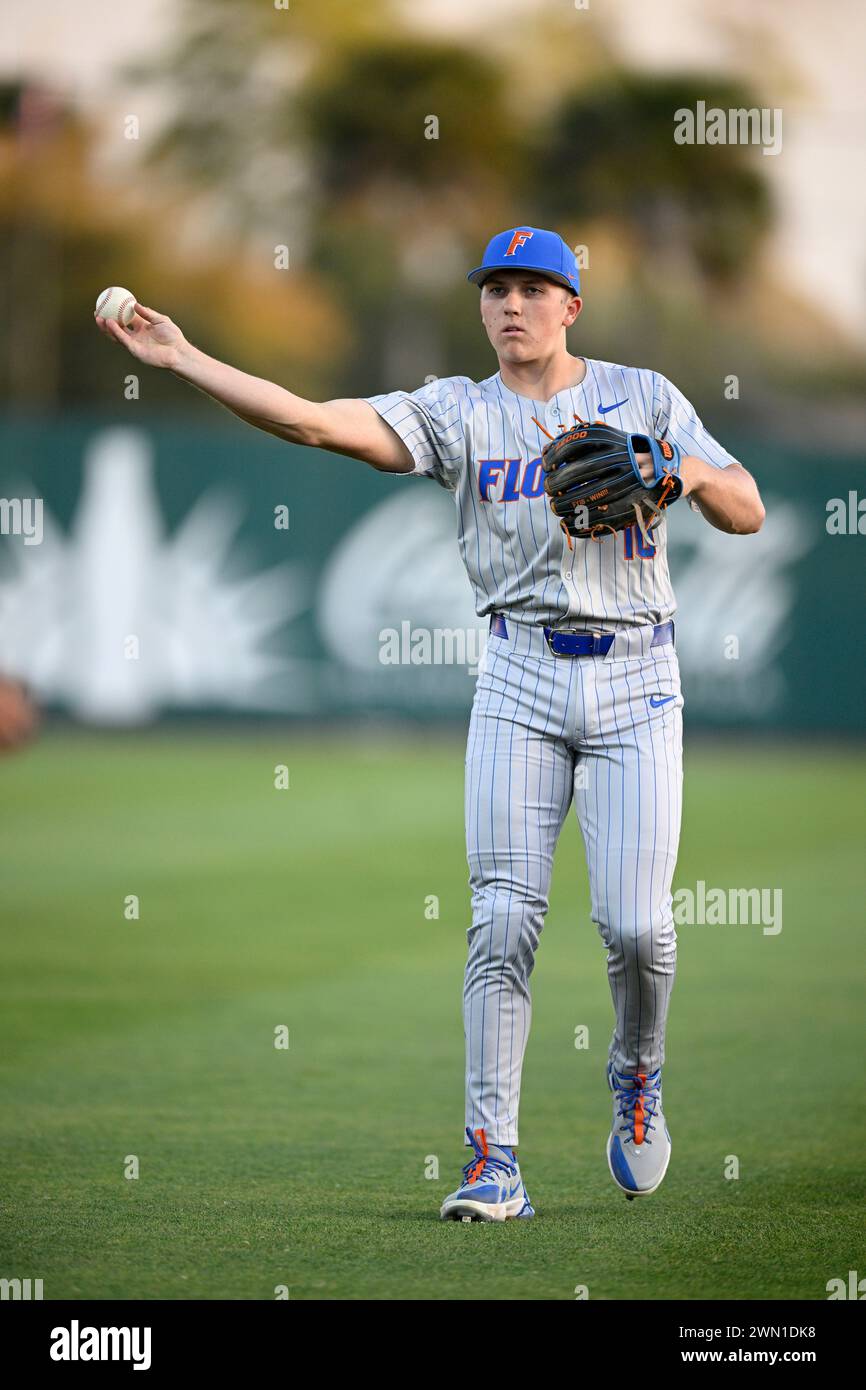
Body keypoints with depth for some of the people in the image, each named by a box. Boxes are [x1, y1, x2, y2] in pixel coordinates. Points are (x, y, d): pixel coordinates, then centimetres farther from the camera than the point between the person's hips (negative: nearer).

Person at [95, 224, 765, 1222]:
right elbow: (313, 422, -7)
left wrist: (694, 474, -17)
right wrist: (181, 359, -15)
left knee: (635, 923, -9)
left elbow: (747, 513, 5)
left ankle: (637, 1074, 22)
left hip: (634, 684, 0)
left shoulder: (643, 396, 7)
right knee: (503, 922, -9)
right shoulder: (458, 413, 5)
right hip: (521, 679, 0)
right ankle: (493, 1162, -8)